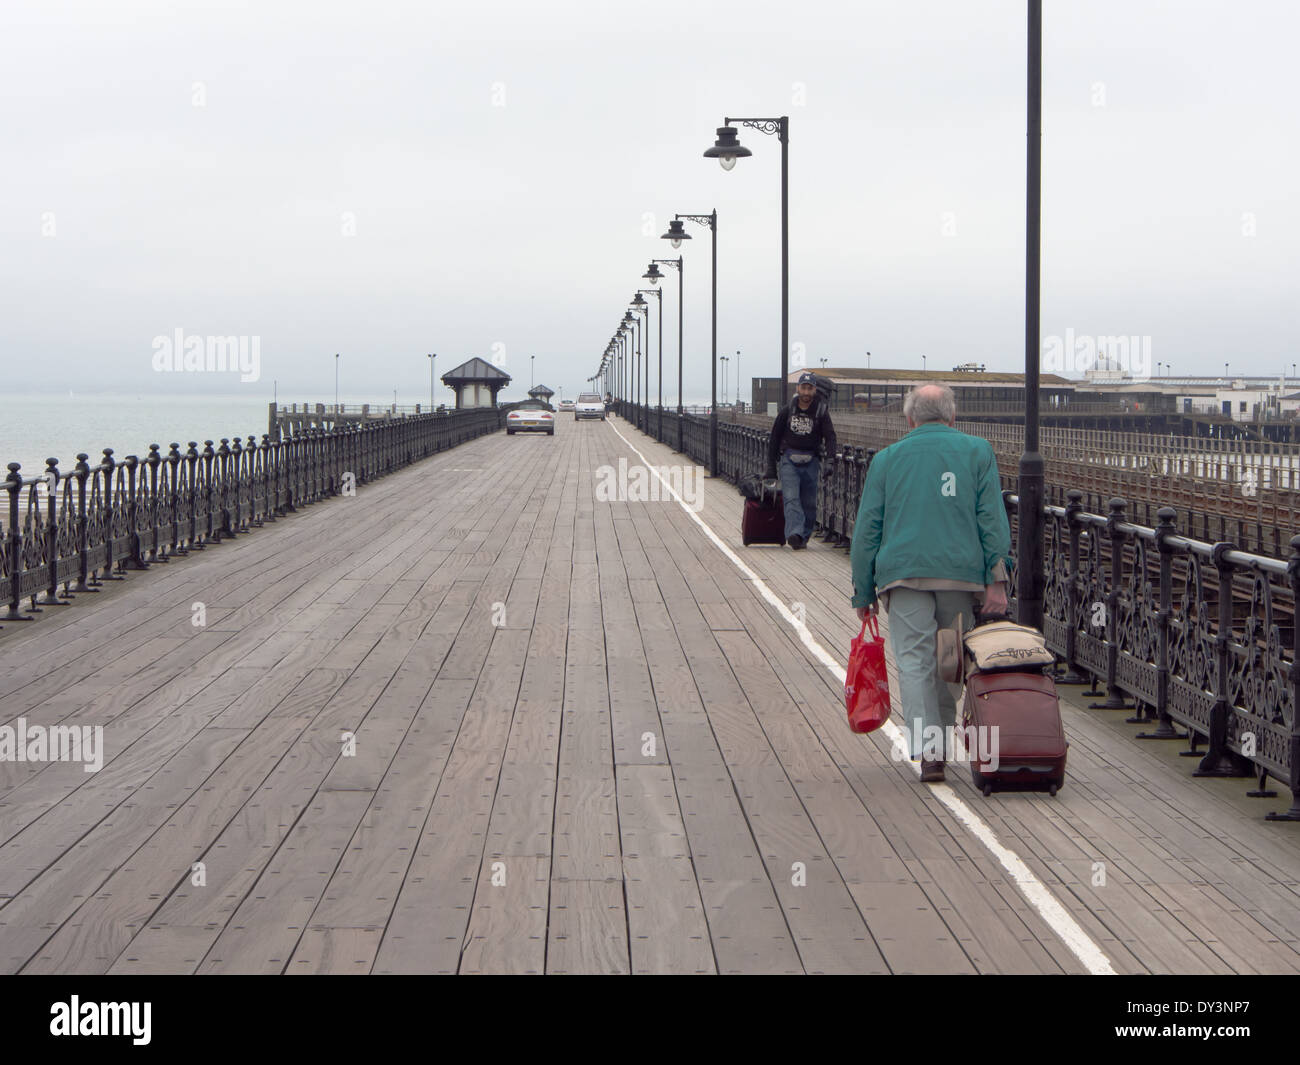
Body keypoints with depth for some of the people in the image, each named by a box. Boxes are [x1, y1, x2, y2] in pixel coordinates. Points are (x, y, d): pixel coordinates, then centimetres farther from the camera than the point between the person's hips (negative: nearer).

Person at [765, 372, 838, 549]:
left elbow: (830, 436, -9)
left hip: (810, 461, 1)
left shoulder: (821, 412, -1)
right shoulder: (787, 411, 1)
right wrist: (771, 466, 6)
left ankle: (804, 537, 13)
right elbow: (774, 438, 8)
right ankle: (794, 533, -31)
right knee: (791, 498, -17)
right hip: (789, 460, -1)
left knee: (809, 503, 2)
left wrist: (830, 461, -25)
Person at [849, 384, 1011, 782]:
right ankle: (944, 738, 23)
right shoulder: (977, 451, 11)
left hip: (904, 572, 0)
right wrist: (997, 579, -1)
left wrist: (863, 592, 14)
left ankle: (927, 747, -17)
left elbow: (866, 529, 11)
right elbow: (992, 518, 2)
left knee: (914, 662, -4)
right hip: (962, 572, 1)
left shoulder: (886, 458, 13)